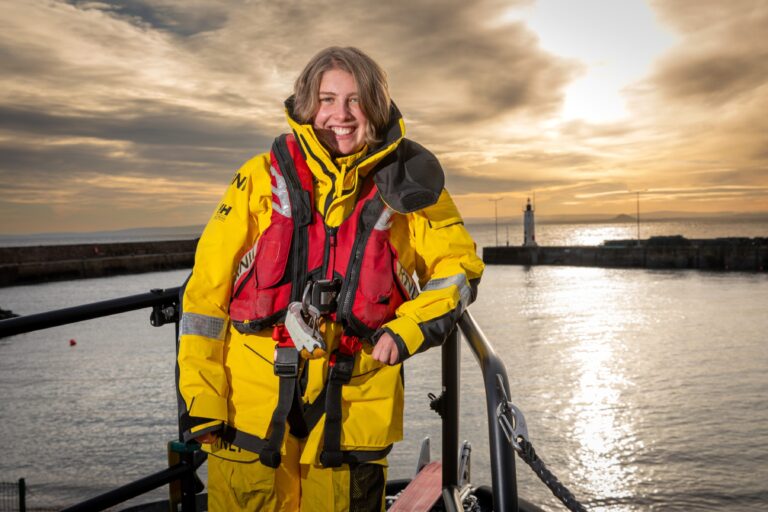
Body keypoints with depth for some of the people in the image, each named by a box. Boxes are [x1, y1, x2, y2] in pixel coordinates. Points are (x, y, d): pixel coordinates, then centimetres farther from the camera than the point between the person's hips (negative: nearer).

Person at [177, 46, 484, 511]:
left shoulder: (403, 185, 1)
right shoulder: (264, 177, -2)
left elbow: (459, 266, 8)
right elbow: (207, 288, -2)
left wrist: (408, 329, -9)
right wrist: (201, 396, -5)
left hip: (355, 412, 1)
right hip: (252, 406, 0)